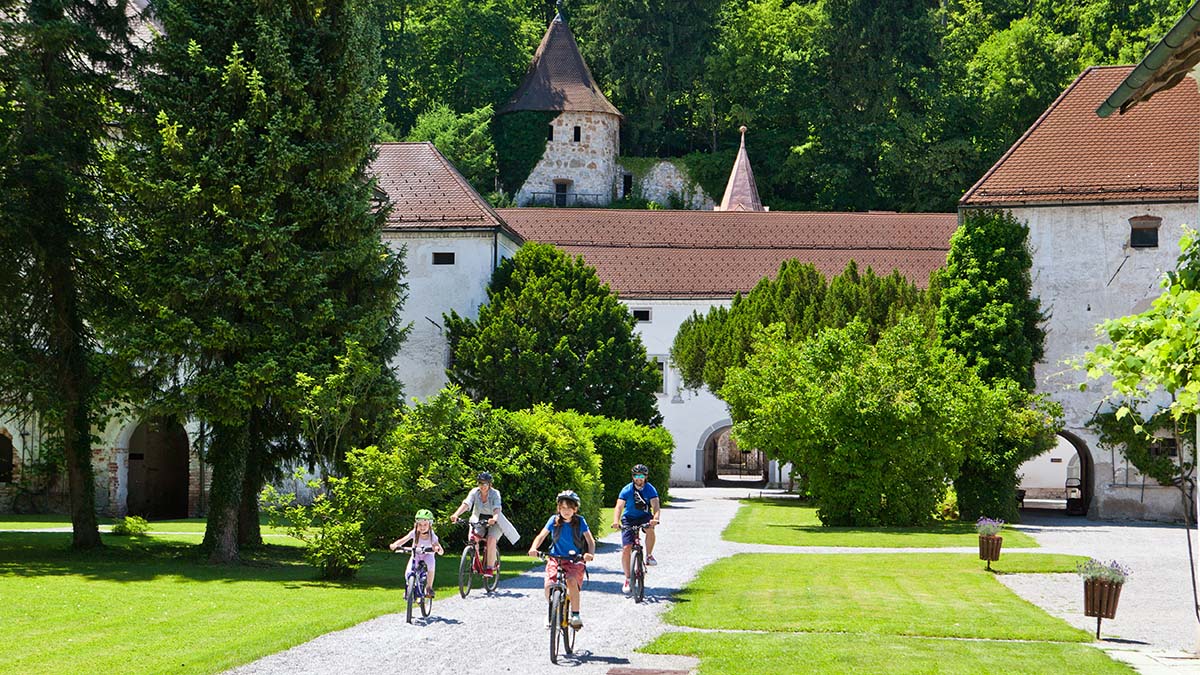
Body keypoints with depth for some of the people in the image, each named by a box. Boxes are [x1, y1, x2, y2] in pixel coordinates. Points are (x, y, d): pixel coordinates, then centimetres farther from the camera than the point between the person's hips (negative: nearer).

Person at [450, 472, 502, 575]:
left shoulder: (495, 494, -18)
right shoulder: (474, 492, -12)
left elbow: (497, 508, -34)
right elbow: (466, 504, -27)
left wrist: (494, 519, -56)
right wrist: (456, 514, -46)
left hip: (493, 521, -2)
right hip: (478, 519, 2)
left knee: (491, 540, -26)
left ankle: (489, 568, -18)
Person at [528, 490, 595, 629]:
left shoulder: (580, 521, -4)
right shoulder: (554, 520, -1)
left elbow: (590, 540, -9)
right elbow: (541, 536, -4)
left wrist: (590, 554, -30)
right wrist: (533, 548, -24)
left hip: (575, 559, -1)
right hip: (556, 557, 1)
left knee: (572, 581, -31)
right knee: (549, 584, -21)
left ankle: (575, 614, -15)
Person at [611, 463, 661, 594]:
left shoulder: (650, 490, -11)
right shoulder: (627, 490, -12)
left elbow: (655, 506, -23)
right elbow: (619, 506, -22)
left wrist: (655, 518, -45)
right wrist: (616, 521, -41)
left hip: (644, 517, 0)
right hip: (629, 519, 0)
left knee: (650, 529, -36)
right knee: (626, 548, -13)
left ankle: (649, 556, -14)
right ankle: (628, 579, -2)